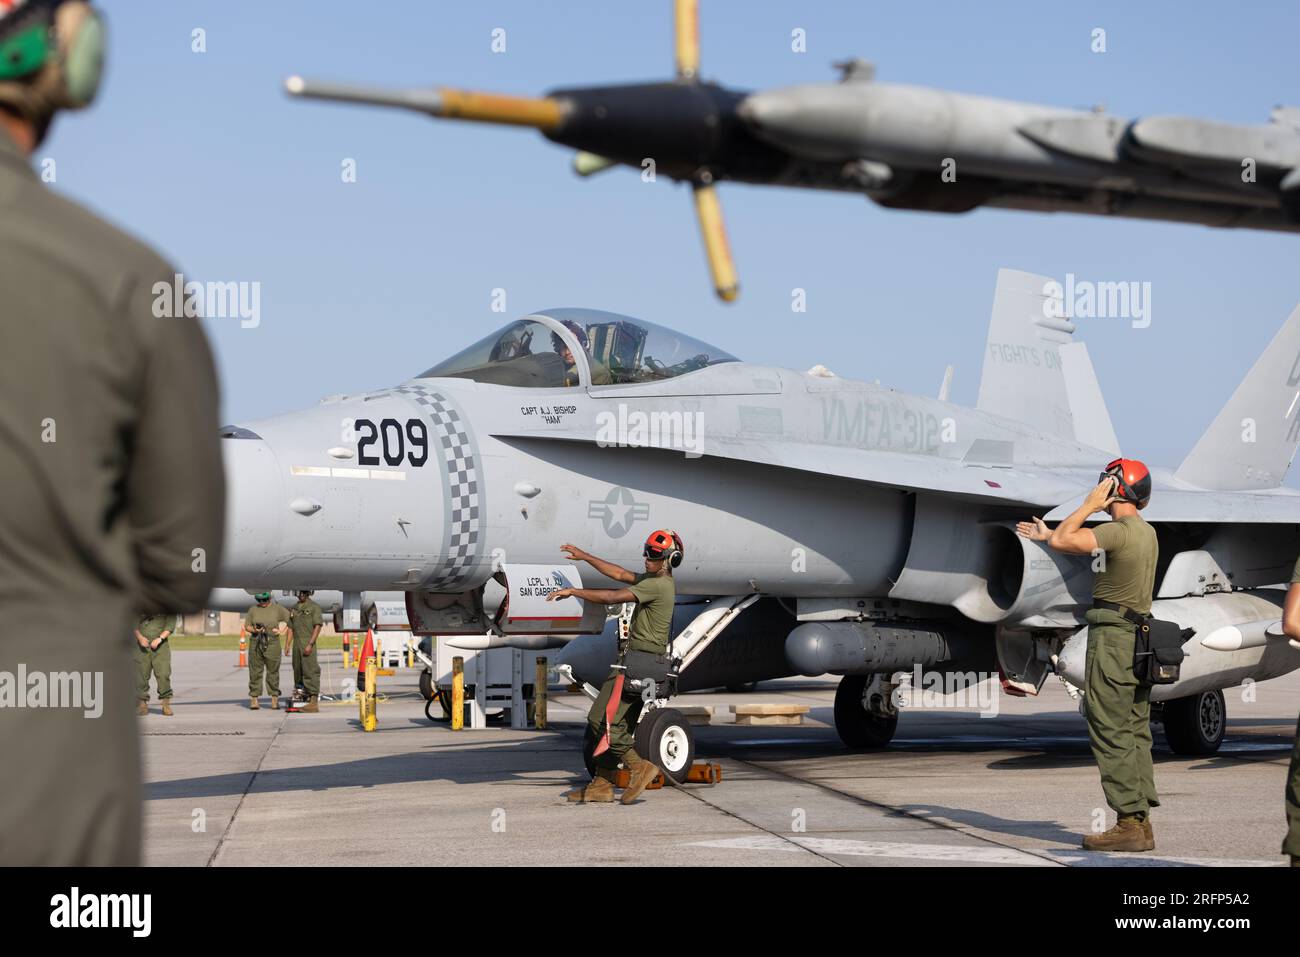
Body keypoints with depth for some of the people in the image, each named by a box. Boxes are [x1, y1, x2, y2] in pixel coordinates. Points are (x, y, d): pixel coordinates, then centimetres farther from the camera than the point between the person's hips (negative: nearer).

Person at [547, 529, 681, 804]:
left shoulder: (657, 585, -16)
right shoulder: (659, 580, 15)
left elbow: (612, 597, -20)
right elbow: (620, 574, 23)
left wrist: (572, 591, -13)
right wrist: (584, 557, 25)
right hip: (651, 660, 10)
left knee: (600, 719, -11)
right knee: (620, 724, 9)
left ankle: (639, 766, -9)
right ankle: (602, 786, 9)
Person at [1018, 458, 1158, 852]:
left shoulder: (1119, 531, -15)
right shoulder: (1146, 532, 14)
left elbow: (1063, 541, -22)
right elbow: (1080, 544, 28)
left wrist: (1089, 505, -10)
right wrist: (1048, 534, 35)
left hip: (1111, 638, -9)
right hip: (1138, 641, 9)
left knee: (1112, 735, -7)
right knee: (1135, 735, 9)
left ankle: (1129, 824, -9)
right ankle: (1142, 822, 9)